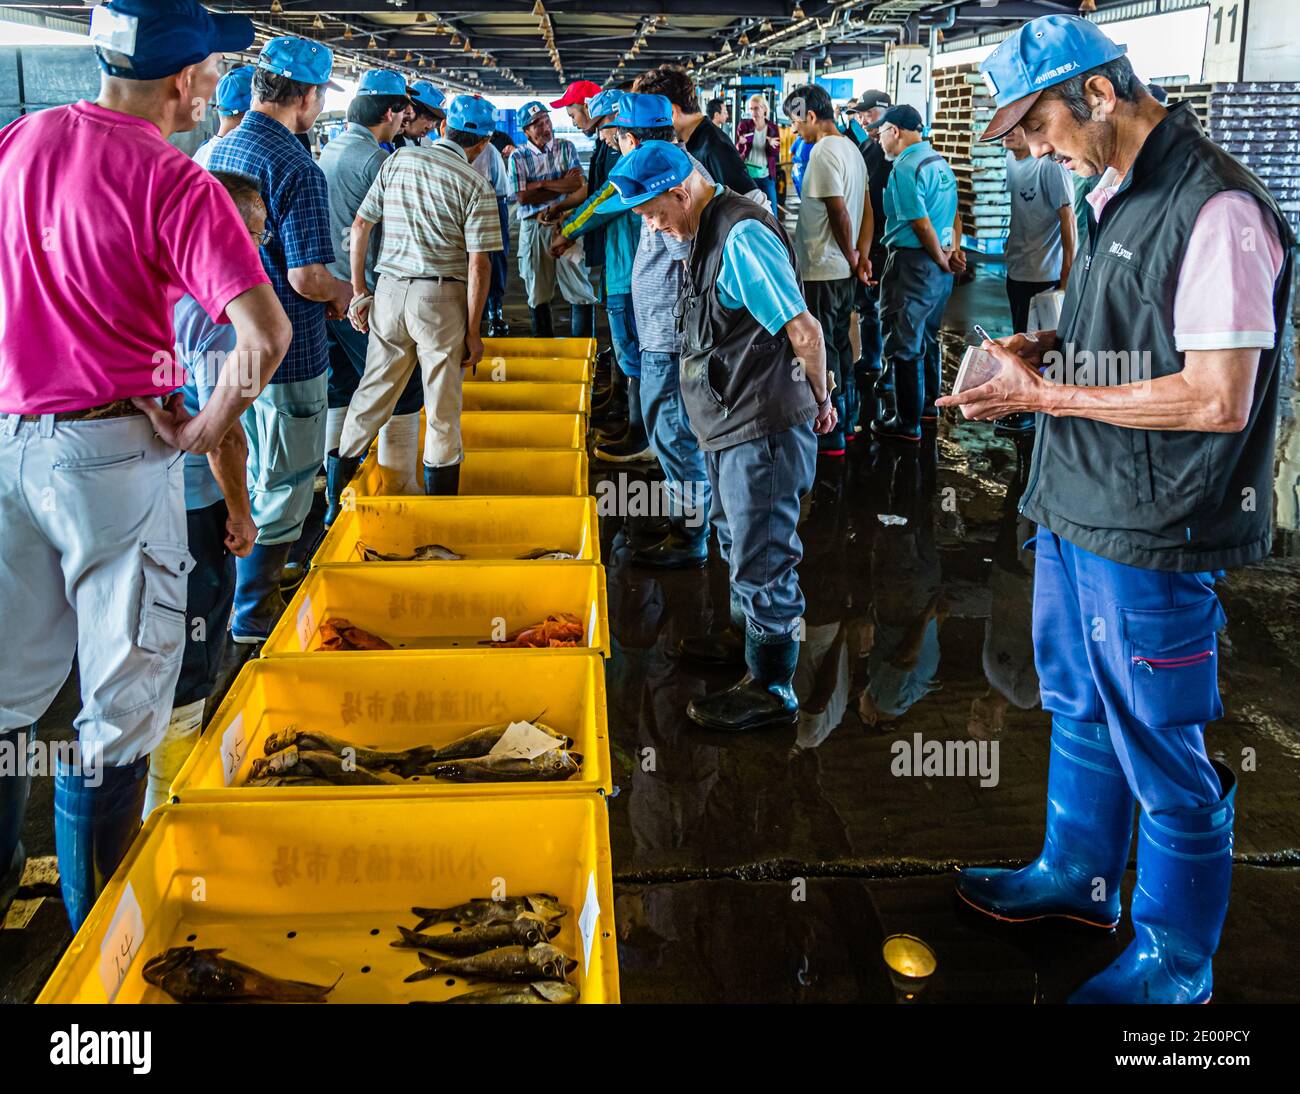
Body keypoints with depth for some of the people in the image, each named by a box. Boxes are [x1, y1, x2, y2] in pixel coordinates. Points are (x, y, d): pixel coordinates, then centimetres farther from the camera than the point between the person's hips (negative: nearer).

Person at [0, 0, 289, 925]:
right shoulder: (173, 181, -14)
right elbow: (265, 334, -26)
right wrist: (208, 429, -11)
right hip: (109, 450, -6)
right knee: (123, 696, 8)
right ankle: (99, 937, 22)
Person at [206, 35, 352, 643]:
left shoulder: (219, 152, 7)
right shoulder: (297, 169, -20)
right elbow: (307, 277, -24)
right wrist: (343, 292, -2)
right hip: (286, 352, -8)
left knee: (255, 472, 23)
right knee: (284, 485, 5)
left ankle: (248, 587, 38)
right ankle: (254, 616, 15)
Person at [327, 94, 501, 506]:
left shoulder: (397, 161, 5)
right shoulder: (476, 185, -6)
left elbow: (360, 226, 5)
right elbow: (478, 264, -10)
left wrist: (359, 292, 11)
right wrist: (472, 331, -3)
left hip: (389, 290, 4)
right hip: (442, 297, -4)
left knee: (374, 388, 14)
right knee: (442, 403, 7)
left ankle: (339, 486, 19)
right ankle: (440, 500, 16)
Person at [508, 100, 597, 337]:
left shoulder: (566, 147, 6)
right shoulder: (518, 157, 2)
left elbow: (580, 187, -6)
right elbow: (522, 197, -8)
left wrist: (540, 184, -11)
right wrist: (562, 186, -6)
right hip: (533, 228, 0)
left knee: (580, 291, -6)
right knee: (538, 295, 7)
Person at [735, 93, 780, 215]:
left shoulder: (772, 127, 3)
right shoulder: (743, 125, 0)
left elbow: (775, 152, -1)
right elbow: (738, 150, -2)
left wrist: (772, 145, -24)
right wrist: (741, 143, -25)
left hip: (766, 175, 1)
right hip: (746, 173, -1)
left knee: (771, 210, -1)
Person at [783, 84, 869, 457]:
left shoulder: (823, 153, -18)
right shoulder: (851, 147, 12)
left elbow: (839, 213, -21)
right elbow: (866, 208, 12)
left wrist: (851, 256, -8)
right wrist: (862, 255, 6)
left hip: (823, 270, -10)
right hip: (844, 270, 10)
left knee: (823, 349, -3)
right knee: (841, 344, 18)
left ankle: (829, 436, 3)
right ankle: (844, 421, 29)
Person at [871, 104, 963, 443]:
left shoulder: (905, 168, -16)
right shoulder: (940, 161, 12)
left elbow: (922, 225, -19)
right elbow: (954, 213, 15)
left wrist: (944, 260, -8)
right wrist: (954, 250, 7)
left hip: (913, 264, -9)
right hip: (939, 265, 9)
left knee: (904, 345, -2)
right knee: (926, 337, 22)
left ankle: (906, 424, 3)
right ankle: (927, 405, 35)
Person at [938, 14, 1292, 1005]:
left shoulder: (1216, 209, -20)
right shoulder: (1115, 198, 10)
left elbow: (1220, 400, -25)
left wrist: (1048, 393, -19)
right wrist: (1044, 348, 4)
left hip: (1152, 539, -9)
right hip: (1075, 513, 9)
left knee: (1165, 758, 6)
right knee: (1080, 712, 24)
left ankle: (1174, 965, 25)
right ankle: (1079, 876, 46)